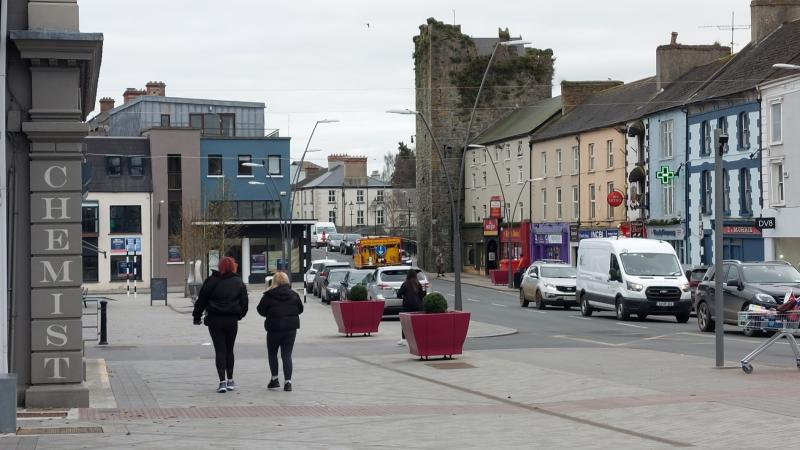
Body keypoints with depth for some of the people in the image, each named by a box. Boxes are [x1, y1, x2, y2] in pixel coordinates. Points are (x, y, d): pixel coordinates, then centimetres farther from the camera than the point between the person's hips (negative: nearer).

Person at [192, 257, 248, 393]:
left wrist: (197, 316, 11)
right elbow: (244, 303, 4)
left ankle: (222, 382, -9)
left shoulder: (211, 281, -3)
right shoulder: (239, 283, 1)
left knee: (220, 350, 0)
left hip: (214, 320, -1)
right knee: (229, 350, 14)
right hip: (232, 320, 1)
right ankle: (230, 380, 18)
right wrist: (239, 315, 21)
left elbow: (201, 300, 0)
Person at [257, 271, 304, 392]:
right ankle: (288, 381, -4)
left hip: (274, 328, -2)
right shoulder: (294, 295, 2)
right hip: (291, 327, 2)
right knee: (287, 355, 4)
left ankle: (274, 378, 13)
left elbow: (261, 310, -2)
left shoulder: (269, 296, -8)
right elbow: (300, 309, 11)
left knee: (272, 353, 17)